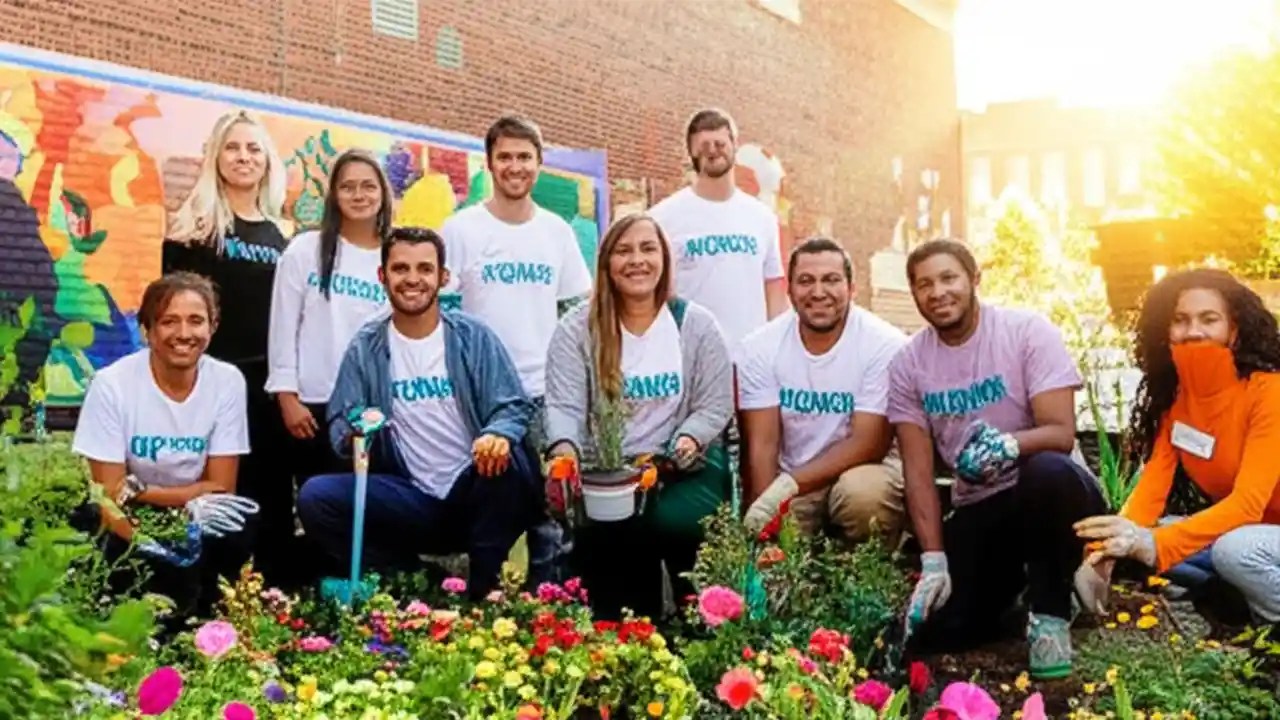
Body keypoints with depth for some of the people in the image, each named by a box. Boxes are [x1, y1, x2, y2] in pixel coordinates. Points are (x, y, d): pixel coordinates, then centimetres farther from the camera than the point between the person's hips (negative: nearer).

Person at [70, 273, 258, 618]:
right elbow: (111, 496, -17)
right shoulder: (112, 384, -16)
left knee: (238, 528, -29)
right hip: (128, 524, -2)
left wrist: (139, 491, -18)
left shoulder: (227, 381, -10)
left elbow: (220, 488, -7)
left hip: (194, 524, 2)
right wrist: (149, 548, -33)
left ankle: (201, 616, -3)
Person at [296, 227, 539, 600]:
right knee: (315, 497, -19)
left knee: (506, 458, -34)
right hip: (410, 500, 2)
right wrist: (353, 436, -23)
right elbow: (340, 423, 2)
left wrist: (499, 434, -30)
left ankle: (482, 589, -12)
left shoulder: (473, 337, 0)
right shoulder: (365, 347, 5)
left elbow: (514, 407, -6)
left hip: (473, 494, -2)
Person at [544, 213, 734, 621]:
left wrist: (689, 439, -19)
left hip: (683, 468, 0)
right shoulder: (577, 329, 3)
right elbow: (564, 405, -7)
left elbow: (716, 405, 3)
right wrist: (564, 447, -29)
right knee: (596, 537, -29)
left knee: (674, 523, -30)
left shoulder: (696, 324, 5)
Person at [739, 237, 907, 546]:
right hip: (791, 485, 2)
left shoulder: (885, 344, -15)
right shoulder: (760, 347, -7)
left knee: (864, 491, -33)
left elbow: (869, 444, -17)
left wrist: (788, 484, -27)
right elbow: (763, 443, -8)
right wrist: (766, 509, -22)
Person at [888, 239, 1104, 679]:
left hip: (1049, 493, -3)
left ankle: (1050, 612, -14)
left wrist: (1010, 444, -44)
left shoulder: (1028, 331, -12)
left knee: (1047, 471, -40)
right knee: (934, 630, -14)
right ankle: (1013, 580, 20)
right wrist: (933, 559, -15)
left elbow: (1061, 434, -21)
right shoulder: (908, 365, -3)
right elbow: (918, 472, -5)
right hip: (978, 509, 3)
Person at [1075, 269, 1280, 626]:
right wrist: (1107, 548, -28)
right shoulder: (1174, 394, -1)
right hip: (1228, 527, 7)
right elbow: (1153, 484, -10)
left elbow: (1248, 502, -30)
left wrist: (1152, 544, -43)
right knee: (1133, 548, -12)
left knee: (1233, 550, -36)